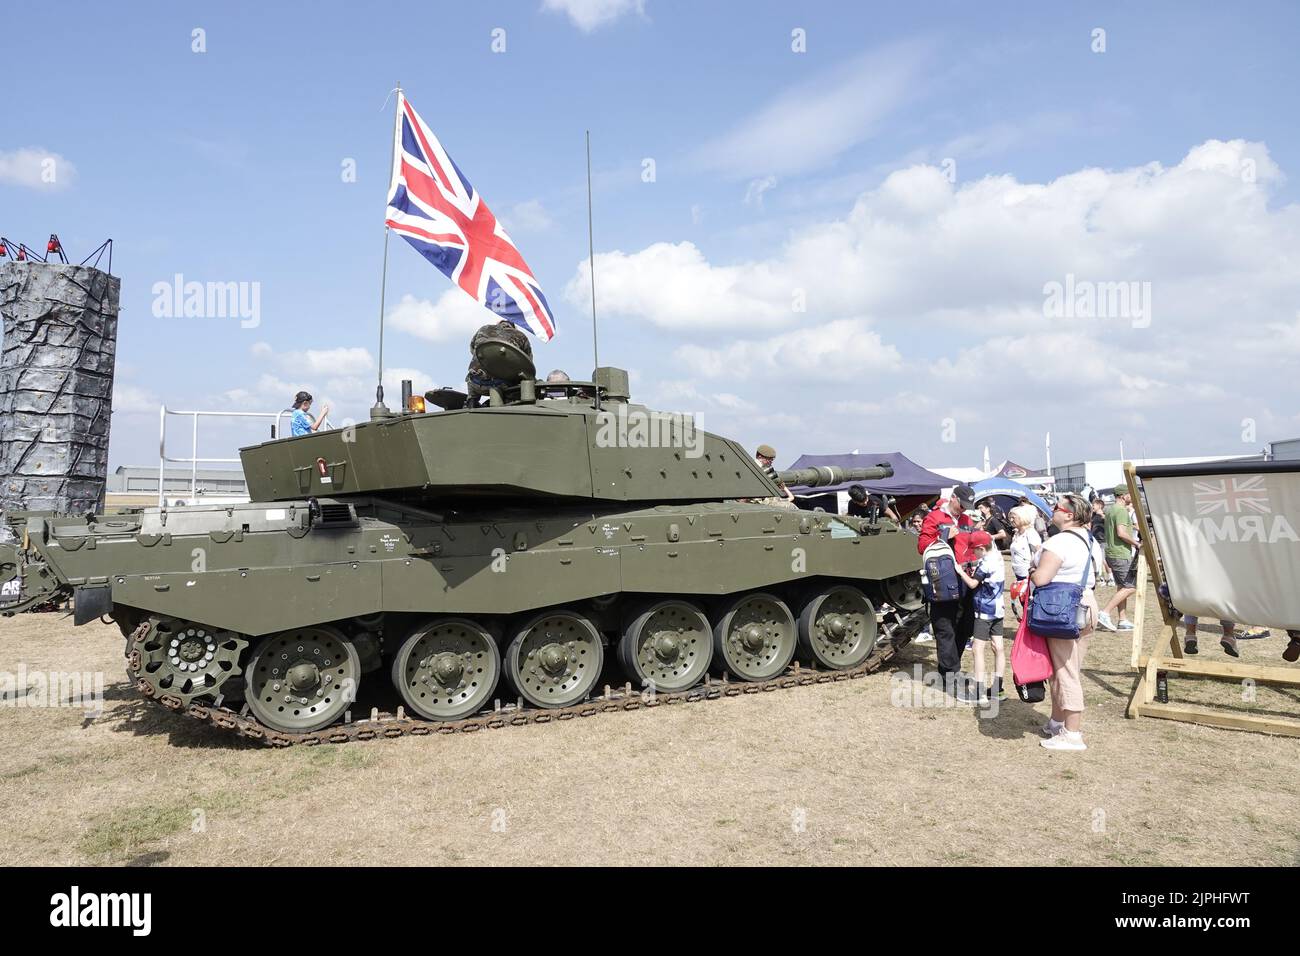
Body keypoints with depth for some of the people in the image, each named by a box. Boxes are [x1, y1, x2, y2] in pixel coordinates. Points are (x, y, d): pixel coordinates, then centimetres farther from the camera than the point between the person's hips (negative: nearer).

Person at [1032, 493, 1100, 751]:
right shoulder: (1090, 540, 11)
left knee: (1065, 672, -2)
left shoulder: (1060, 541, -19)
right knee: (1070, 669, 18)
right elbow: (1092, 578, 19)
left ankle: (1072, 734, 4)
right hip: (1086, 605, 10)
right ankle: (1058, 722, 30)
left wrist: (1031, 575, -3)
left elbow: (1041, 578, -23)